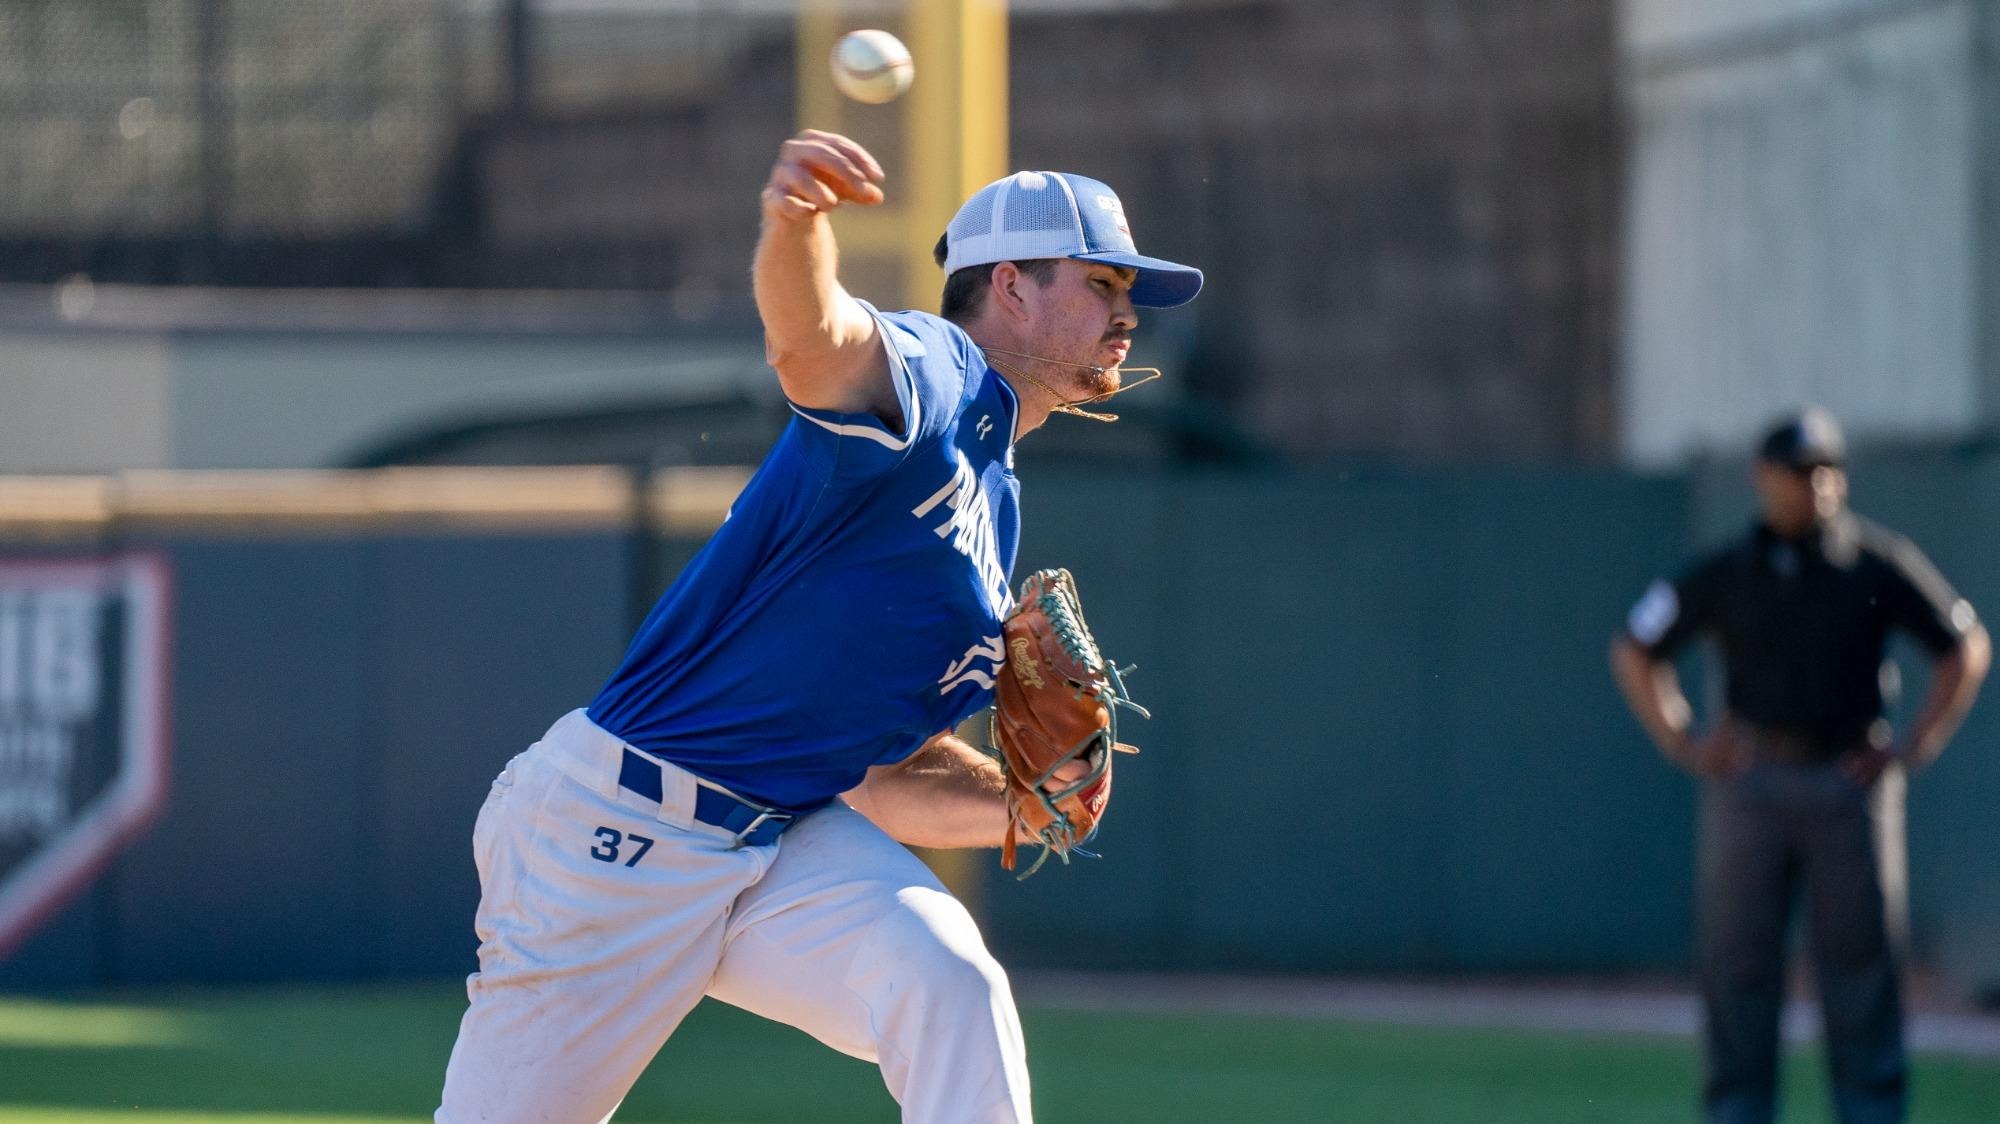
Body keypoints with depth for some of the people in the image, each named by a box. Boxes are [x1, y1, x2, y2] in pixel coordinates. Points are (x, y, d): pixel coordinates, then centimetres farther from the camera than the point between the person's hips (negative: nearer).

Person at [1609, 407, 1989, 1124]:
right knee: (1736, 962, 0)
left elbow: (1966, 648, 9)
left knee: (1862, 959, -1)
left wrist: (1916, 746, 2)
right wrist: (1679, 743, 7)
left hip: (1850, 785, -1)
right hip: (1749, 788, 1)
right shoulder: (1723, 575, 7)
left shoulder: (1878, 566, 3)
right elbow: (1634, 651, 17)